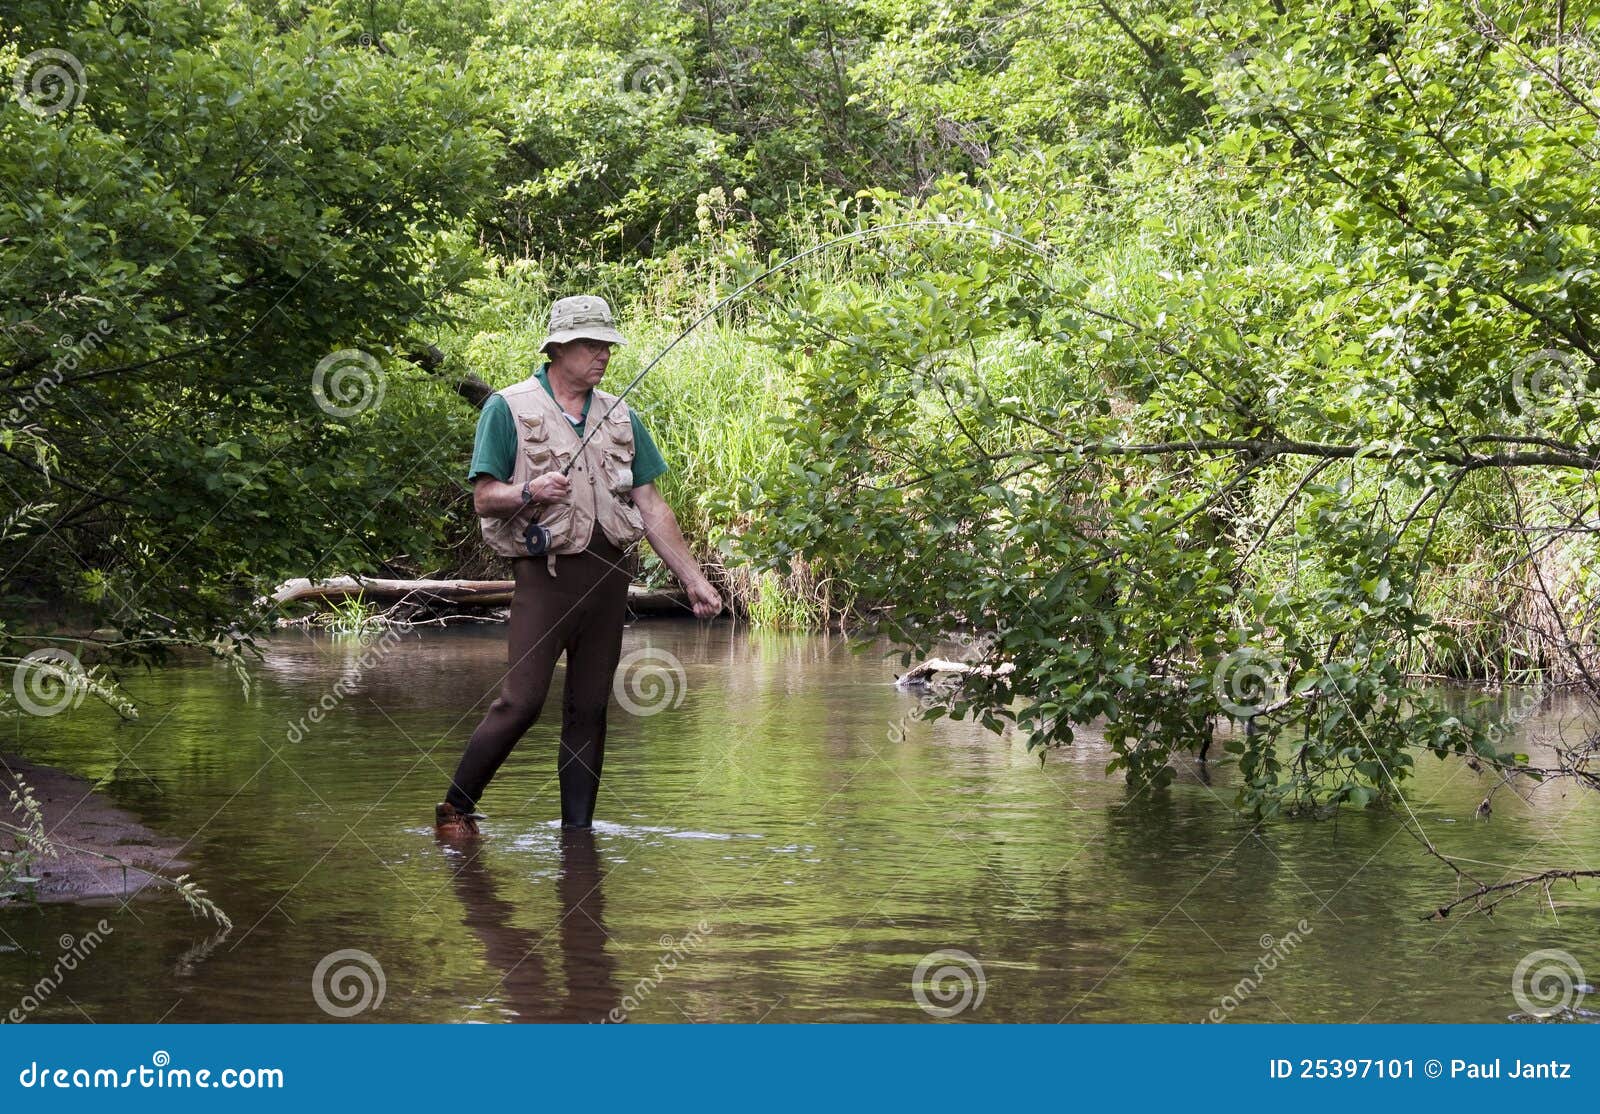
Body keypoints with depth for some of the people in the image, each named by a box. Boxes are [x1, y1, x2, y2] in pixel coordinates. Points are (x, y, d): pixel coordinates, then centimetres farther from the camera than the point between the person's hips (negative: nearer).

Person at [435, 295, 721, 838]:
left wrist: (693, 579, 11)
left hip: (608, 575, 5)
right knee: (521, 701, -13)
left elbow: (652, 507, 16)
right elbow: (483, 499, -3)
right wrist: (530, 492, -23)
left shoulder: (620, 416, 15)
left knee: (589, 708, 5)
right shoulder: (509, 409, 0)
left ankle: (577, 830, 11)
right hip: (544, 572, -5)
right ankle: (454, 809, 1)